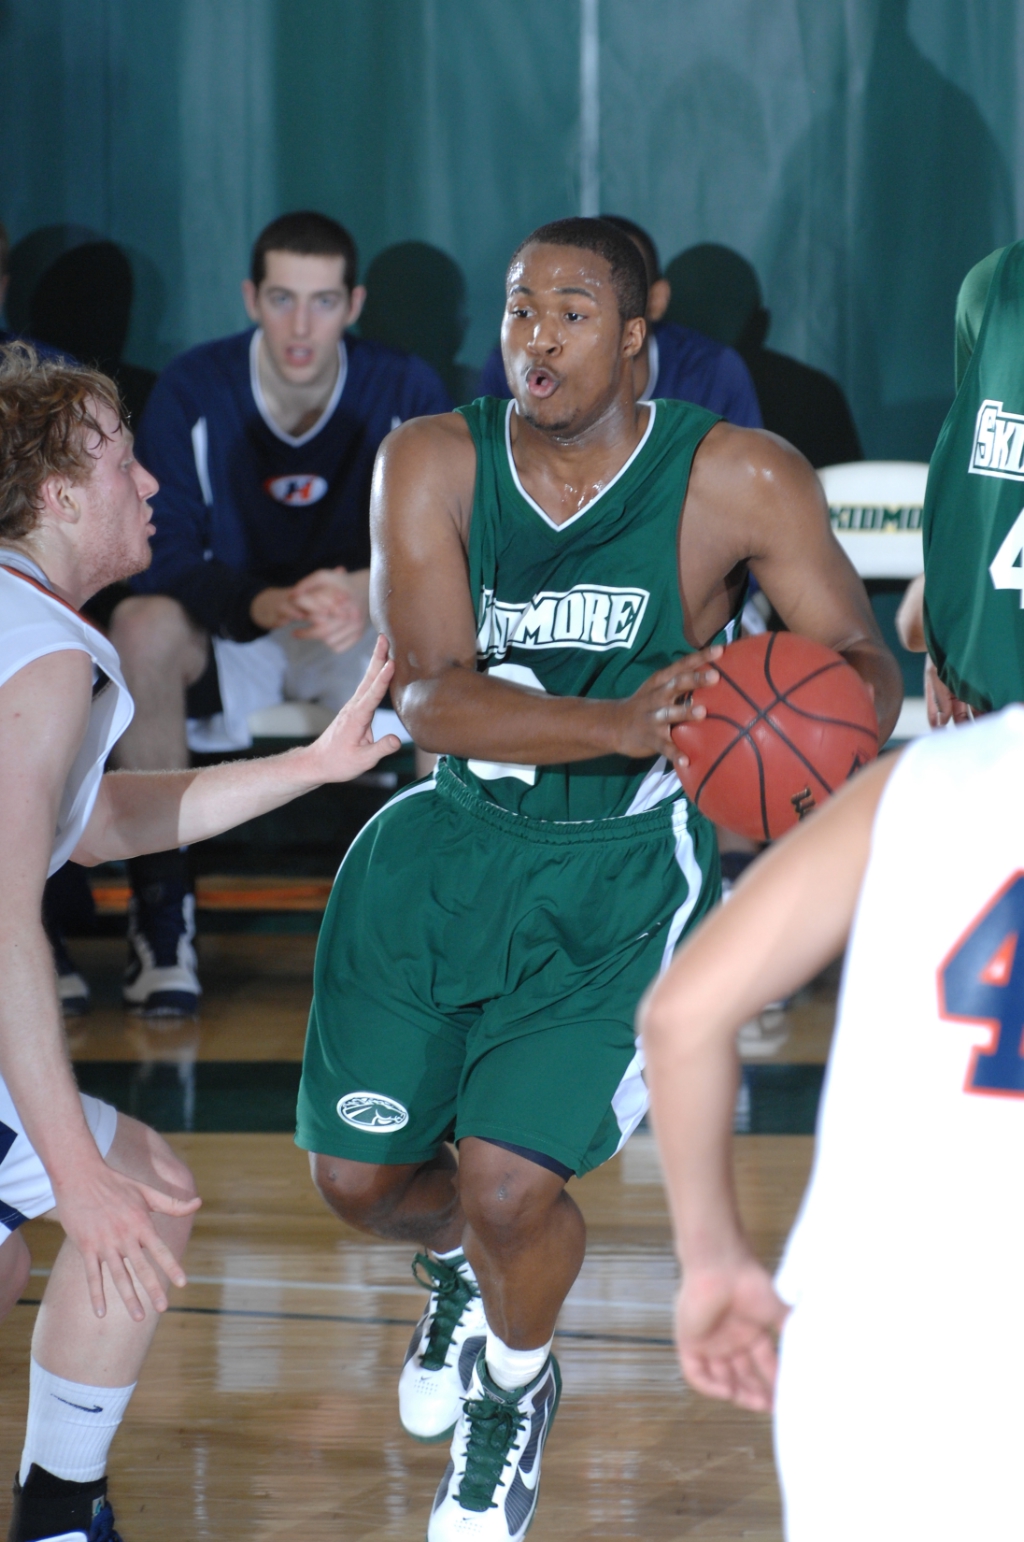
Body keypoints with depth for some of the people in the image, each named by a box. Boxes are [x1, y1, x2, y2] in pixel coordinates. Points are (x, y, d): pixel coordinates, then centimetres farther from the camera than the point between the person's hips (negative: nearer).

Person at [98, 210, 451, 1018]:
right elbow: (163, 560, -17)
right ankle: (160, 906, -28)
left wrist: (369, 592, -38)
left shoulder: (407, 390, -8)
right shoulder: (192, 392, -11)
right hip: (226, 643, -1)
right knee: (143, 624, -34)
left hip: (363, 640, 1)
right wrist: (266, 606, -37)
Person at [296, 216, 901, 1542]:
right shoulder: (434, 464, -11)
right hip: (453, 838, 3)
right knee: (357, 1174, 7)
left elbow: (863, 661, -8)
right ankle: (461, 1271, 48)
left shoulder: (739, 481, -15)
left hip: (621, 873, -3)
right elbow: (430, 695, -21)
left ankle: (516, 1389, 21)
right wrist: (623, 723, -38)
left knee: (510, 1184, -16)